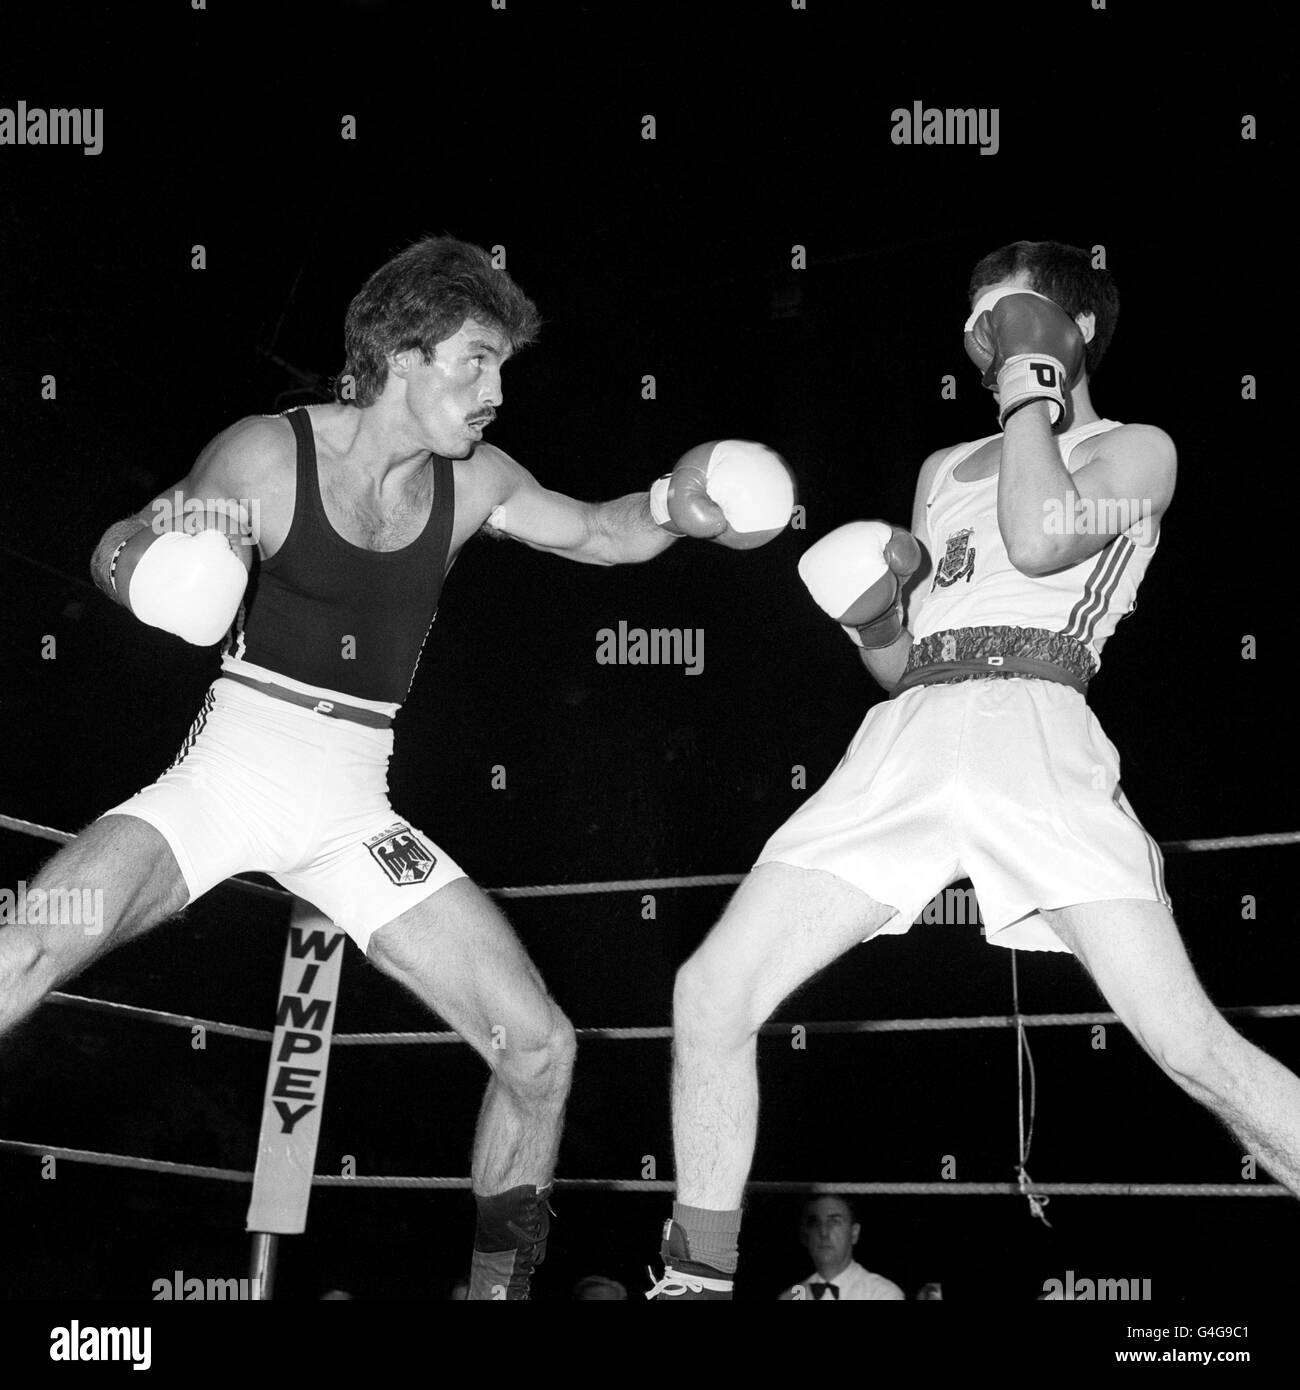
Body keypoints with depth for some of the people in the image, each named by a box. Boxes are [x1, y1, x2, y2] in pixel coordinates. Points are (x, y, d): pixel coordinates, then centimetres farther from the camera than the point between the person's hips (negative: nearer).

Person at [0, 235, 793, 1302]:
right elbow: (113, 562, -11)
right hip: (229, 770, -4)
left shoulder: (472, 482, 3)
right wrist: (160, 536, -34)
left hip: (353, 806, 4)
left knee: (540, 1047, -6)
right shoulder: (270, 454, -9)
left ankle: (500, 1280, 14)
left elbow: (595, 533, 19)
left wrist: (673, 505, -1)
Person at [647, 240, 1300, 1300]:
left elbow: (1039, 538, -10)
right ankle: (701, 1274, 9)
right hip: (906, 741, 5)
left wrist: (1031, 382, 3)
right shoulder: (944, 471, 29)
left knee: (1193, 1046, -17)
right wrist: (871, 612, 8)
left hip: (1037, 735, -5)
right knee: (711, 994, -5)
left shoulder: (1137, 449, 13)